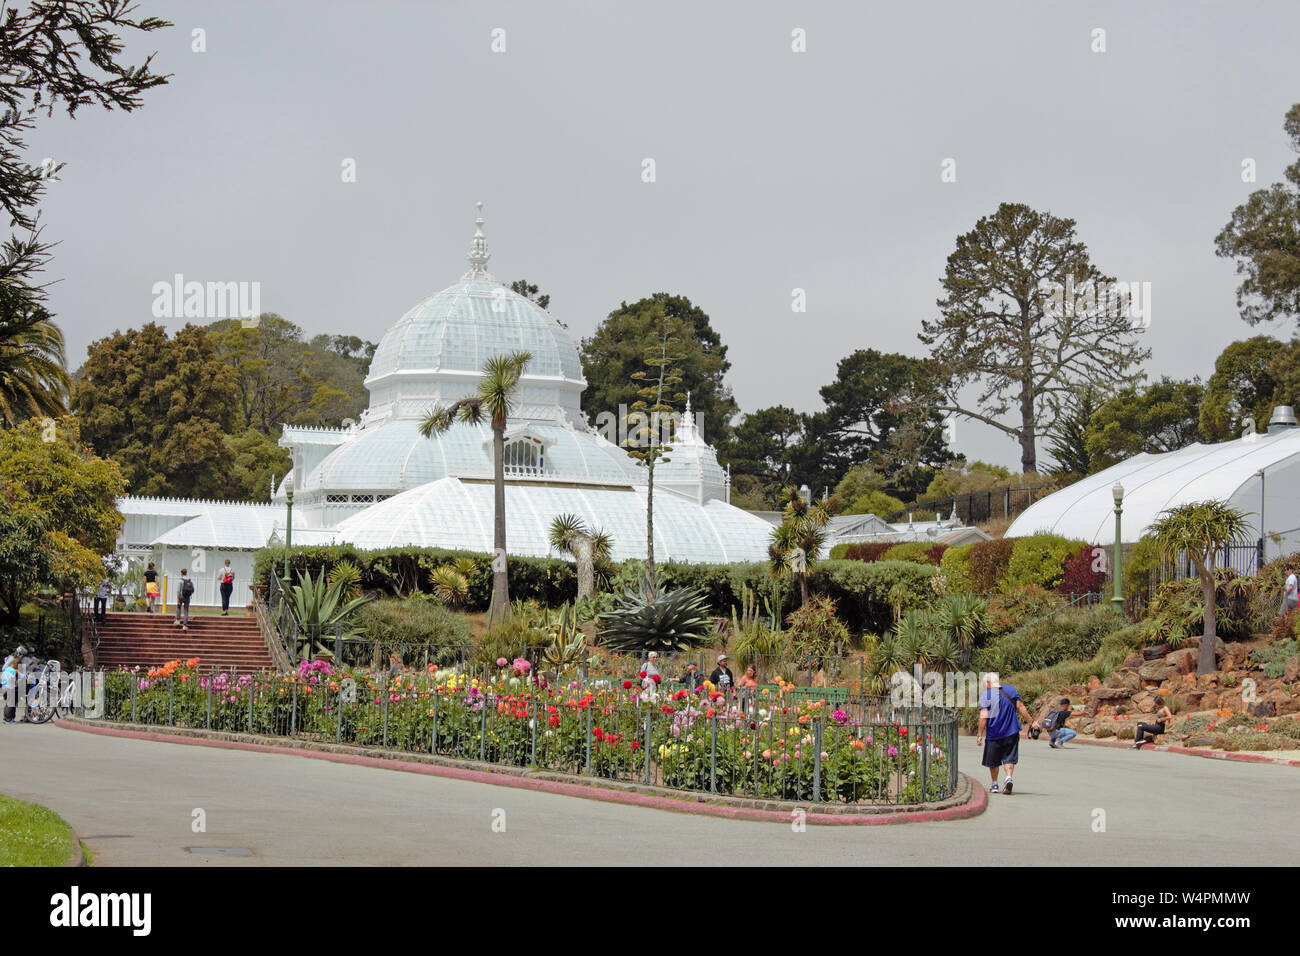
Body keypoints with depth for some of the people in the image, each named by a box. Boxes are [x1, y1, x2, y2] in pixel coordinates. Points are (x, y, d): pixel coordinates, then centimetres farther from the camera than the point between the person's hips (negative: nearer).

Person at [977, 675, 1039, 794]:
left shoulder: (985, 695, -9)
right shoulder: (1011, 690, 2)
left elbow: (983, 716, -14)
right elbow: (1020, 707, 1)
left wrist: (980, 735, -11)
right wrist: (1031, 722, 9)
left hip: (993, 734, -2)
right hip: (1011, 732, 2)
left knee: (993, 761, 14)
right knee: (1009, 758, 4)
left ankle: (994, 784, 25)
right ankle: (1008, 778, -20)